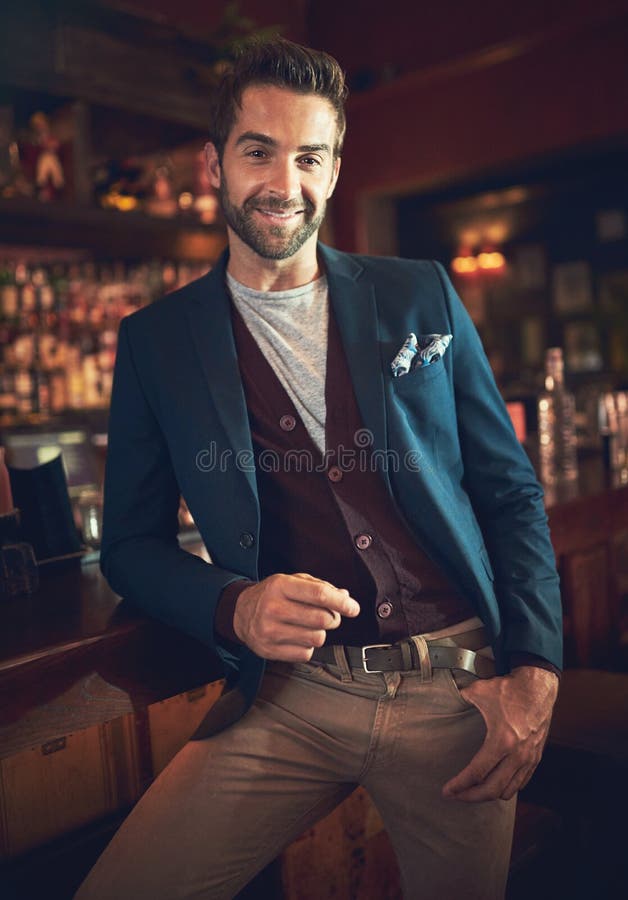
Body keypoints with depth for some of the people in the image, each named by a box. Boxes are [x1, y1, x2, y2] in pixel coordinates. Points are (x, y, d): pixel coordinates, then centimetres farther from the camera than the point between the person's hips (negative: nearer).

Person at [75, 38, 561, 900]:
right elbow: (132, 544, 5)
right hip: (290, 696, 0)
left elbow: (511, 490, 6)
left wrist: (534, 672, -6)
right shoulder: (155, 341, 2)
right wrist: (235, 606, -16)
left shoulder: (421, 297, 3)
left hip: (460, 693, 1)